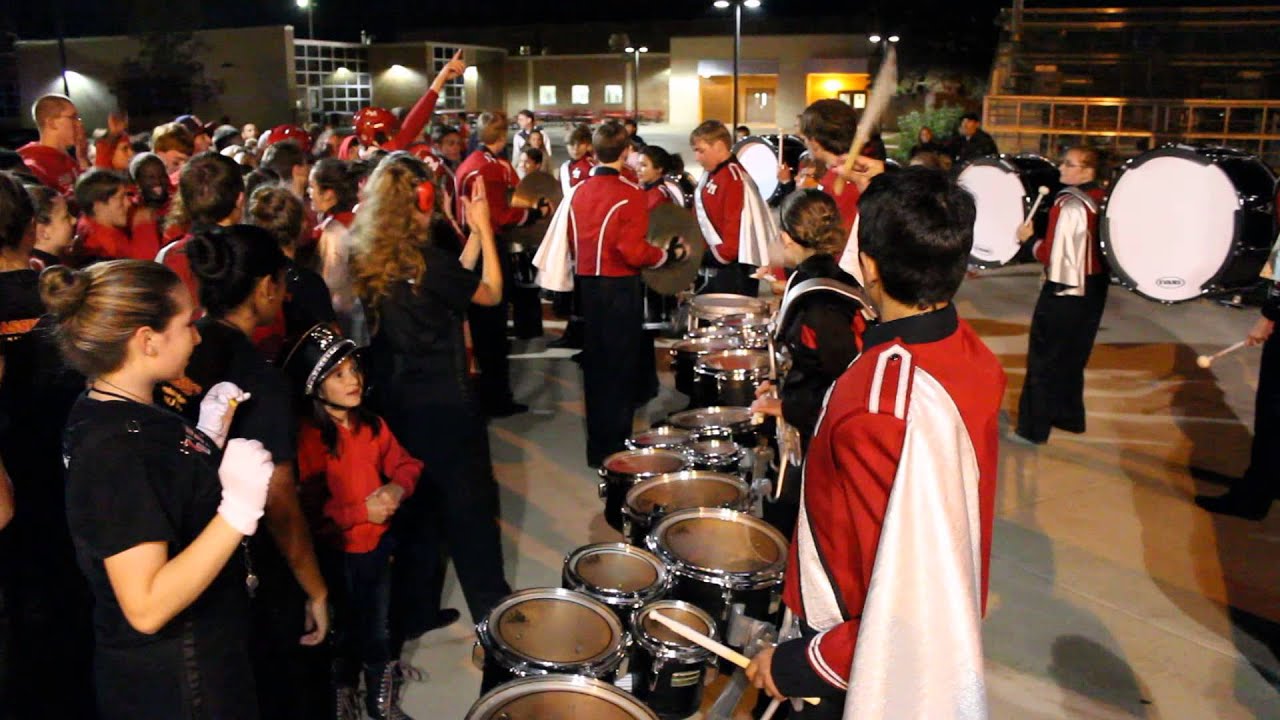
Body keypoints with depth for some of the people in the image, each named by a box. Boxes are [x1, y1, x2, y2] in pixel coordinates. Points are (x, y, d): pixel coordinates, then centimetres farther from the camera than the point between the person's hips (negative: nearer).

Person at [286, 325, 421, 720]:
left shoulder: (373, 425, -1)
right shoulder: (307, 438, -21)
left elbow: (406, 464, 6)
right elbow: (309, 509, -24)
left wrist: (398, 487, -15)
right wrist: (362, 511, -23)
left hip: (377, 545, 5)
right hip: (335, 554, -5)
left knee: (379, 632, 21)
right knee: (343, 638, 15)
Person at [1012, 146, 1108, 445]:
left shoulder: (1069, 205, -20)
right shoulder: (1101, 199, 5)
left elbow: (1052, 254, -21)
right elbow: (1090, 243, 13)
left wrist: (1028, 239, -6)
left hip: (1064, 290, -9)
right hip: (1093, 287, 9)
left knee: (1044, 357, -1)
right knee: (1072, 356, 20)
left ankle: (1033, 428, 4)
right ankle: (1069, 416, 31)